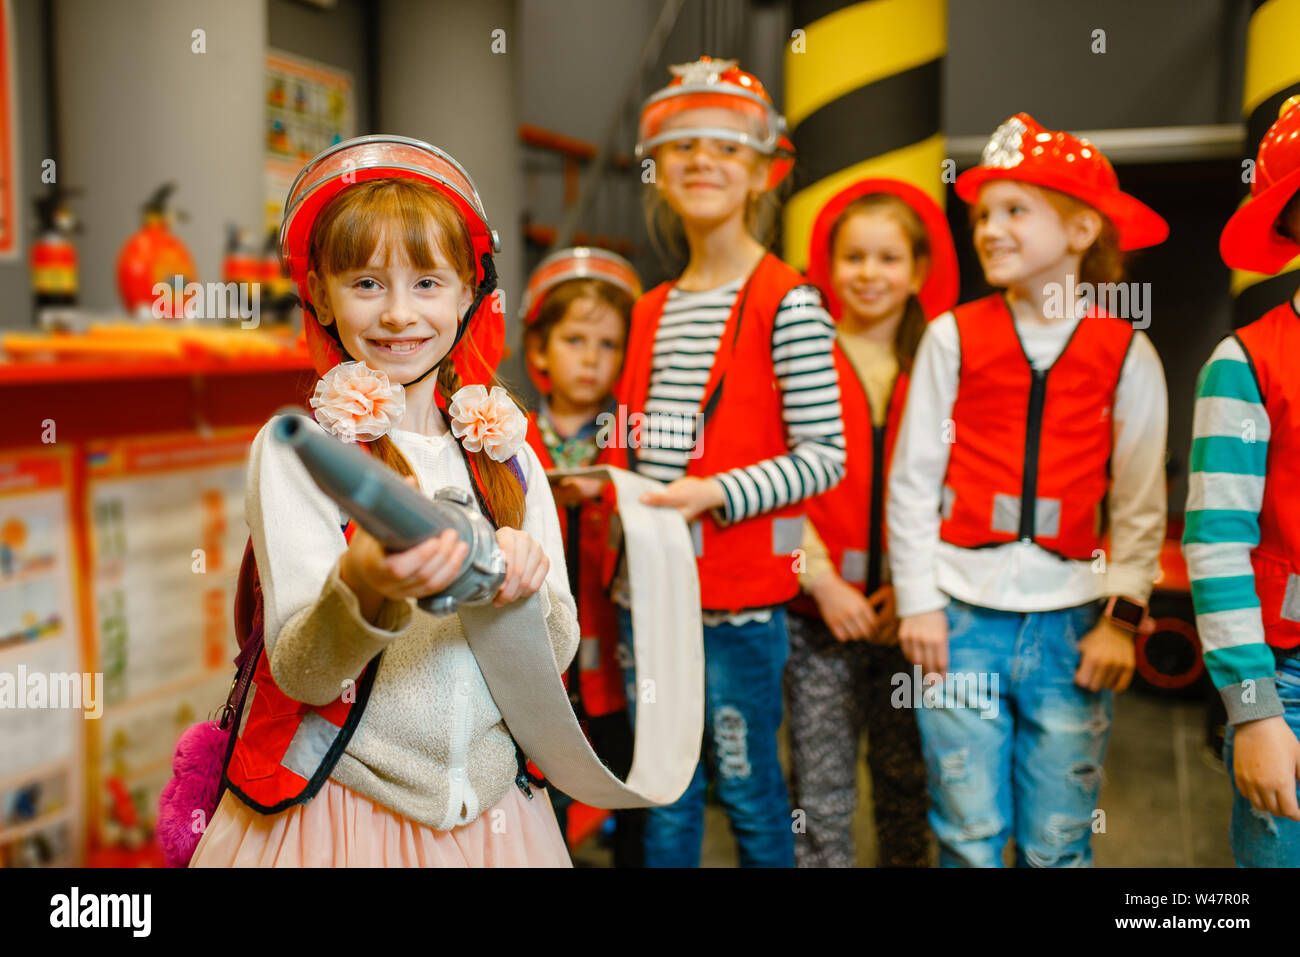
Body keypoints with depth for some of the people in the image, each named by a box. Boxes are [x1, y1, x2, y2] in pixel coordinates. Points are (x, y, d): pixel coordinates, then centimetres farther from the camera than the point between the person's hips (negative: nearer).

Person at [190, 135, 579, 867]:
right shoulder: (295, 448, -10)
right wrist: (364, 587, -35)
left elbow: (557, 650, -1)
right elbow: (300, 672, -16)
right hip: (333, 802, -3)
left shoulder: (505, 451, 1)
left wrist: (522, 588, -22)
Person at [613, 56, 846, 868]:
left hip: (741, 591, -6)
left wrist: (716, 494, -21)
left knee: (749, 789, 7)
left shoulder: (786, 303, -9)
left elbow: (824, 456, -12)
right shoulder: (651, 313, 12)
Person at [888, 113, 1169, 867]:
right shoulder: (954, 337, 1)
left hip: (1070, 625, 0)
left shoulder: (1127, 353, 2)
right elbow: (913, 479, 2)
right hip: (962, 615, 0)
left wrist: (1123, 616, -2)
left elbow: (1141, 503, 3)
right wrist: (919, 603, -1)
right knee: (970, 838, 7)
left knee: (1059, 845, 10)